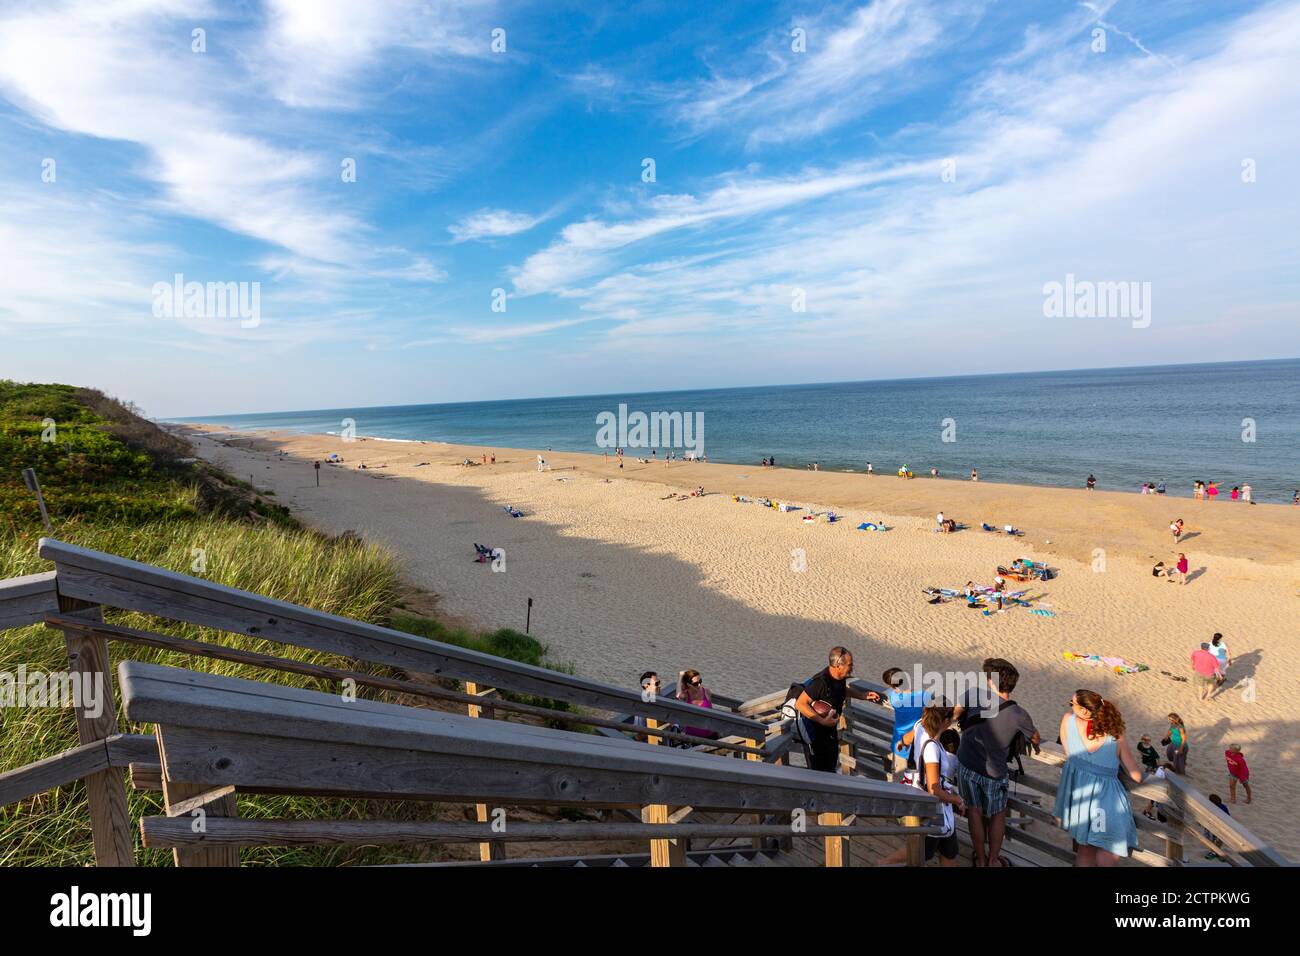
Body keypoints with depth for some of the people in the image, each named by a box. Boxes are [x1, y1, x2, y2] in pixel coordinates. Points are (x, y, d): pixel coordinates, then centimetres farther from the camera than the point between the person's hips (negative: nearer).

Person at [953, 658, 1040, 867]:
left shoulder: (974, 694, -16)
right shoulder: (1018, 714, -15)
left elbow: (953, 715, -8)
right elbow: (1036, 740, 1)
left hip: (966, 765, 1)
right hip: (993, 772, -1)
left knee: (974, 812, 18)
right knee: (997, 816, 22)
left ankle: (981, 860, 32)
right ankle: (993, 861, 34)